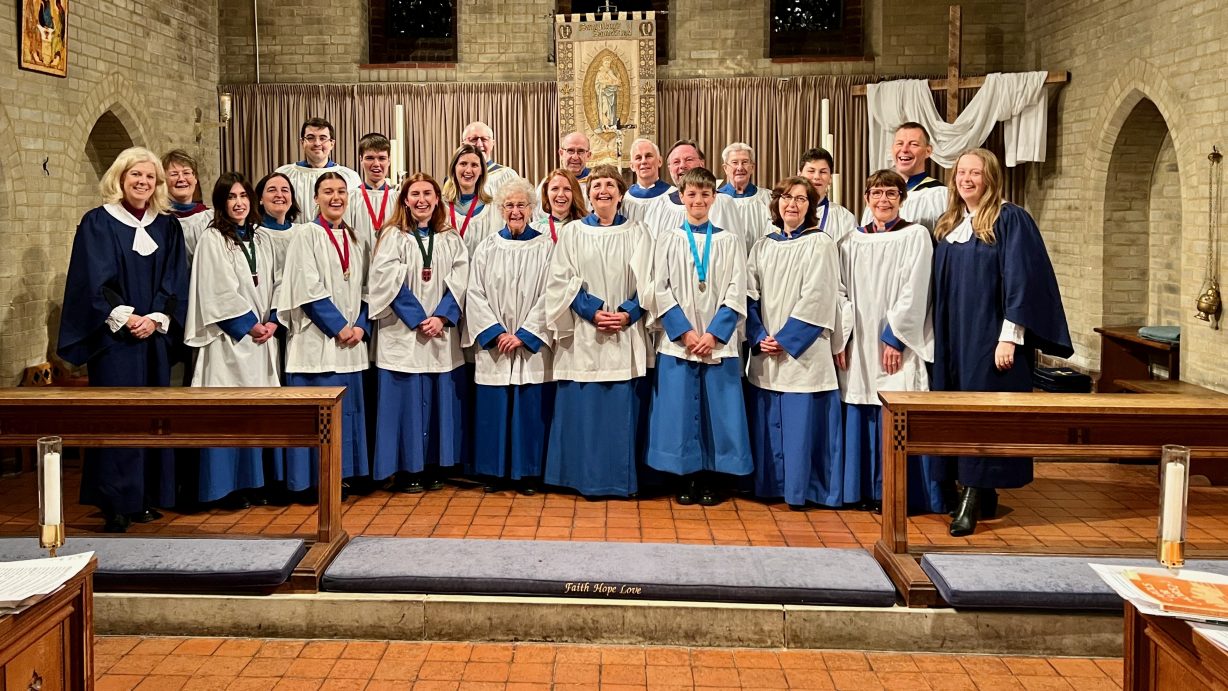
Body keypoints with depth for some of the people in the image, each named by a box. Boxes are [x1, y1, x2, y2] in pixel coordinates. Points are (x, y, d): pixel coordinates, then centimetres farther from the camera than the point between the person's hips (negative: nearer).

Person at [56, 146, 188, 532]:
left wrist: (156, 319, -9)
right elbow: (94, 282, -6)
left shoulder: (168, 227, 11)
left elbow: (175, 283, 6)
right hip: (113, 338, -4)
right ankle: (116, 504, 0)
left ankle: (146, 498, 12)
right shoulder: (98, 223, 1)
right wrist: (125, 318, -15)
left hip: (155, 337, 4)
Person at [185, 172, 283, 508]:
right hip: (230, 339, -5)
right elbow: (219, 292, -9)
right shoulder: (212, 239, -3)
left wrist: (272, 321, -2)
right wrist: (249, 326, -10)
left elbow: (278, 283, 12)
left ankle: (255, 482, 13)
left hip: (263, 336, 5)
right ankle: (231, 486, 1)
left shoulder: (264, 239, 14)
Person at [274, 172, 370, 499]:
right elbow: (308, 290, -12)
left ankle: (340, 477, 16)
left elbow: (364, 291, 14)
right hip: (317, 340, -6)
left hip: (351, 342, 6)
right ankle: (312, 481, 3)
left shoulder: (356, 240, 15)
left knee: (346, 408, 8)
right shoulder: (306, 235, -4)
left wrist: (360, 327, -3)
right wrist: (340, 327, -14)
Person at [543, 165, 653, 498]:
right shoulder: (572, 232, 8)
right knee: (583, 407, -1)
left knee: (622, 408, 0)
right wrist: (593, 311, -13)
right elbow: (562, 281, 1)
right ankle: (585, 478, 8)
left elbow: (647, 283, 4)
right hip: (583, 335, 0)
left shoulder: (637, 233, 9)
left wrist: (628, 313, -12)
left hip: (625, 336, 0)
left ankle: (621, 479, 8)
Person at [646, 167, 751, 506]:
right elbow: (660, 290, 0)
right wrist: (685, 331, -10)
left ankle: (711, 481, 12)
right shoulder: (667, 239, 6)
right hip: (677, 340, 0)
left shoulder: (730, 241, 7)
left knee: (717, 410, 1)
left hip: (719, 342, 0)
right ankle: (685, 479, 12)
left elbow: (736, 292, 1)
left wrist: (714, 334, -10)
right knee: (680, 410, 0)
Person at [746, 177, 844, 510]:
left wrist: (785, 339, -14)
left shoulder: (820, 243, -3)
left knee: (802, 421, -4)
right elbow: (750, 295, 8)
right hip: (765, 354, 5)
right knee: (768, 422, 7)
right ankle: (771, 485, 18)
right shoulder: (763, 245, 12)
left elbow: (816, 298, -11)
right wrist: (759, 337, -6)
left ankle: (799, 489, 5)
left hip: (803, 351, -5)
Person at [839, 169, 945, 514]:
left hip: (898, 343, -4)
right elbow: (843, 292, 11)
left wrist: (894, 338, -14)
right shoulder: (853, 242, 12)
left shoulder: (916, 236, -1)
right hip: (860, 346, 4)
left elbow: (914, 292, -9)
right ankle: (865, 490, 15)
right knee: (862, 418, 6)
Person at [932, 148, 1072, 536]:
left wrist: (1010, 337, -19)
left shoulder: (1010, 220, -8)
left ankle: (973, 499, -5)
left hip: (990, 337, -7)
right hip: (953, 339, 7)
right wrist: (940, 336, 11)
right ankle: (981, 497, 17)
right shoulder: (948, 225, 12)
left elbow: (1021, 281, -13)